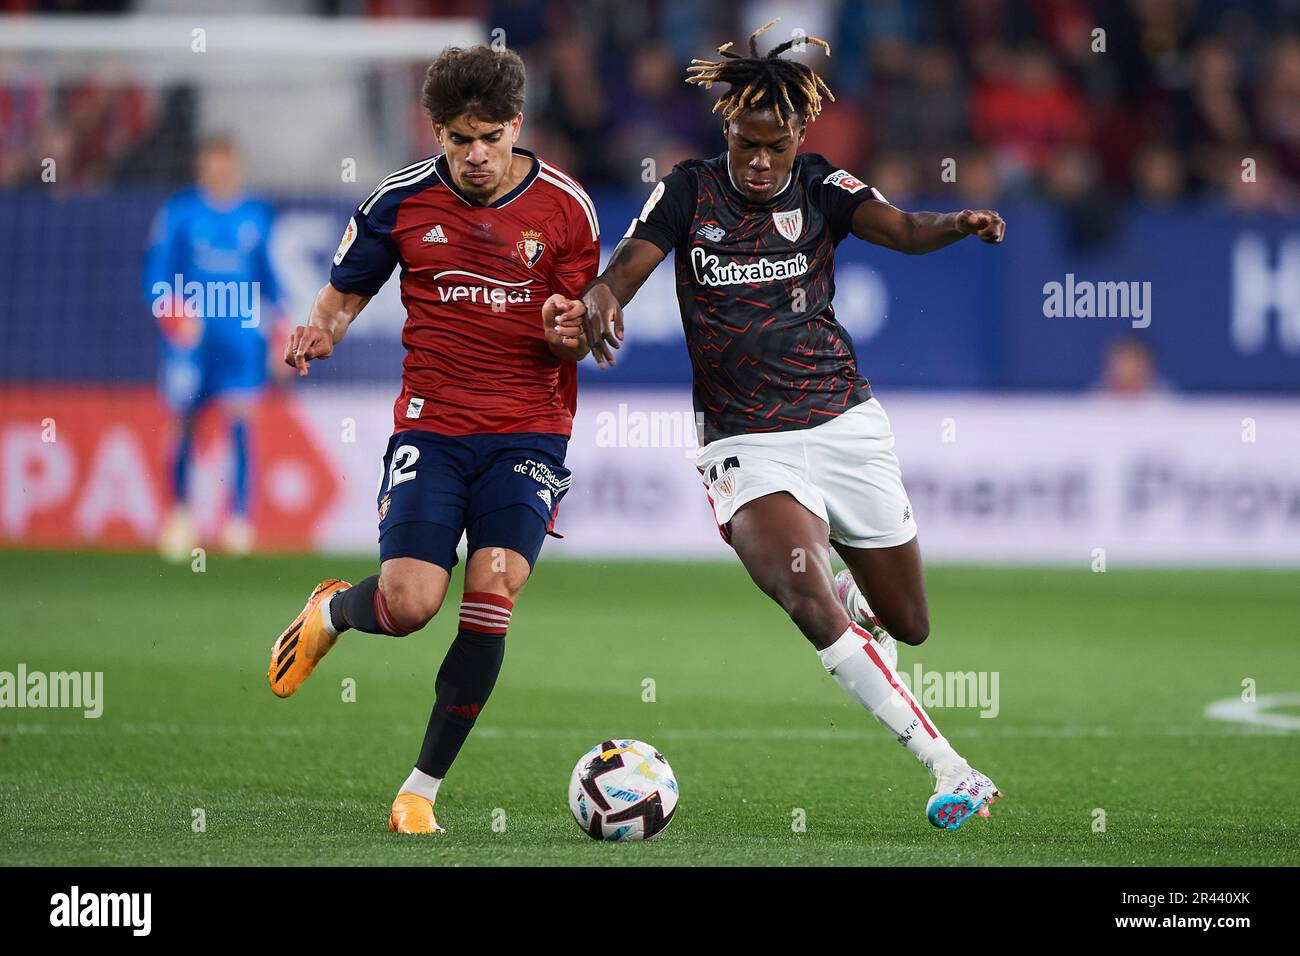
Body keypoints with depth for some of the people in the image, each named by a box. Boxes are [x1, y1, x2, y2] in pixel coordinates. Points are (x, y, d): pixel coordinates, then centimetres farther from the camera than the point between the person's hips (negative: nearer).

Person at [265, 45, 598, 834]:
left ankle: (423, 790, -2)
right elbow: (346, 293, 11)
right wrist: (320, 333, -12)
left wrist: (569, 329, -21)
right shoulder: (402, 200, 0)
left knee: (492, 596, -16)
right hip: (430, 427, 0)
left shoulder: (565, 206, -2)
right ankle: (332, 612, 25)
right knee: (410, 604, -15)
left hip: (529, 431, 0)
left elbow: (586, 332, 3)